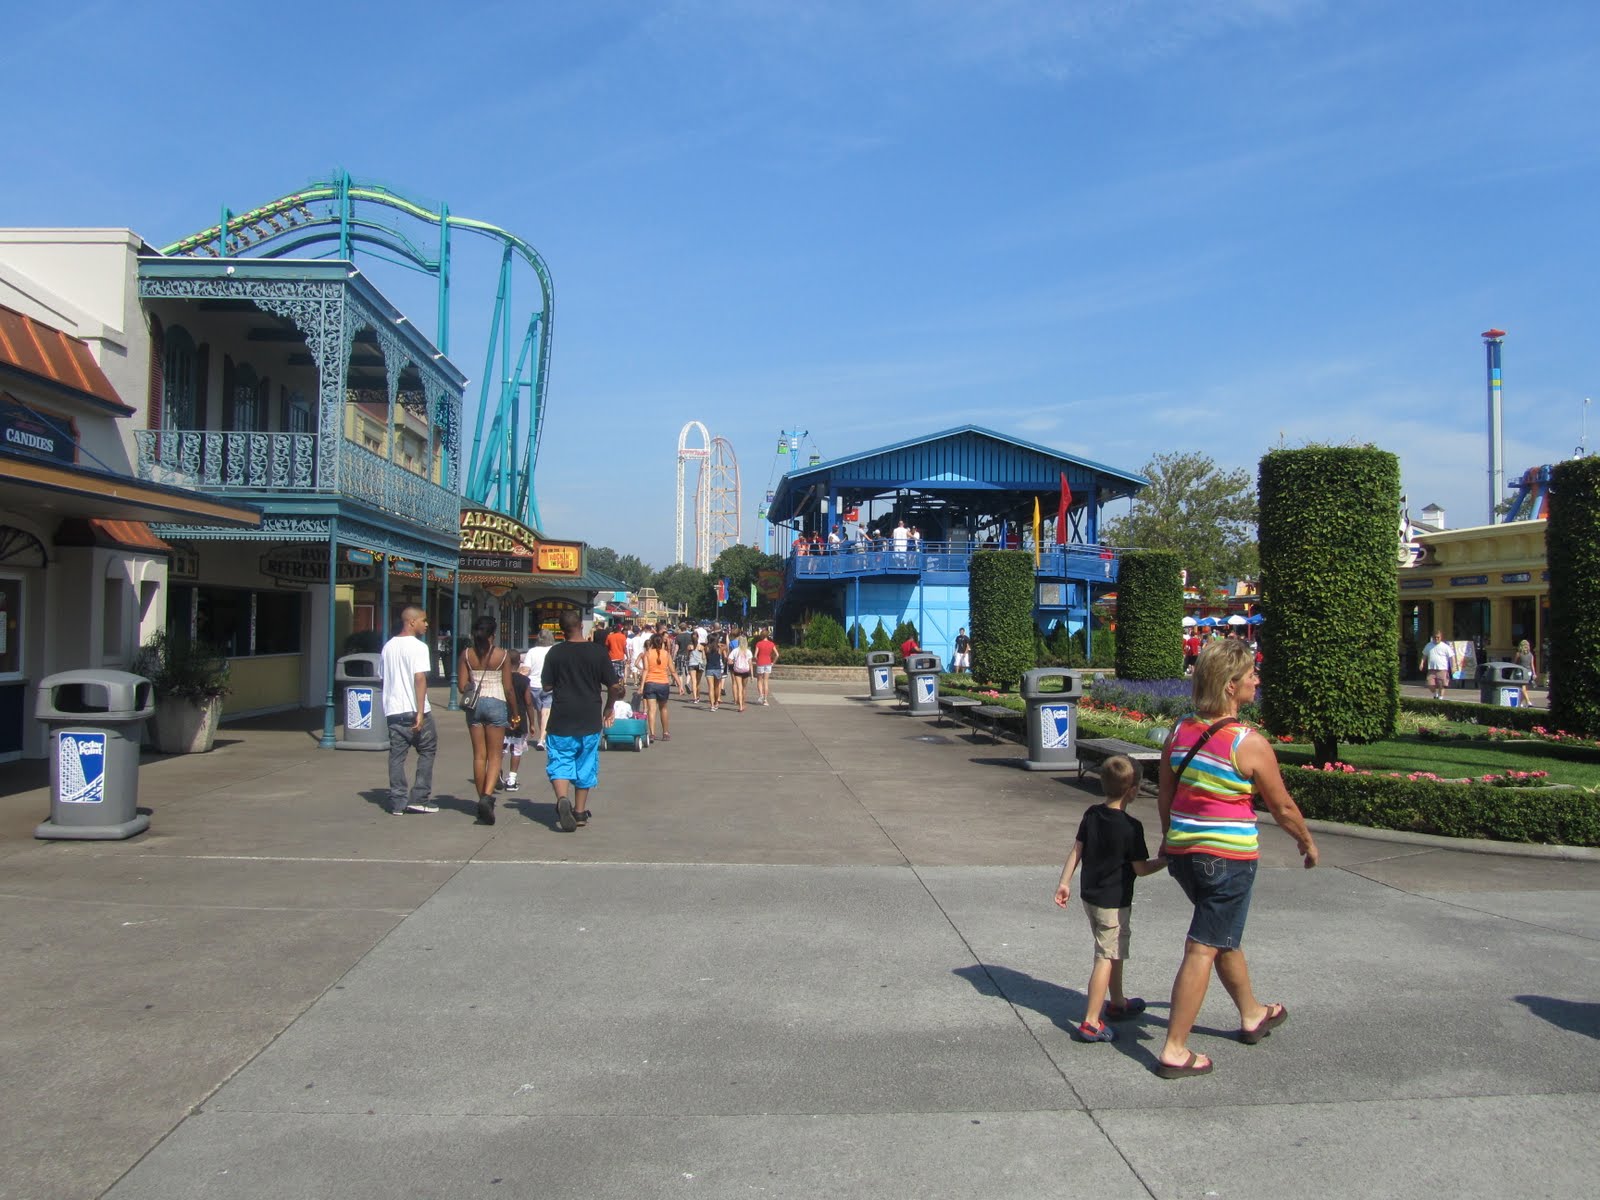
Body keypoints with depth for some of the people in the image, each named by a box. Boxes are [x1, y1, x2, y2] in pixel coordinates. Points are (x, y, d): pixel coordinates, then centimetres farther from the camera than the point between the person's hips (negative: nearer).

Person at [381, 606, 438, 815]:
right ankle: (419, 798, 5)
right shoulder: (417, 646, -11)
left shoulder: (388, 646, 13)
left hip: (393, 711, 6)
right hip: (414, 710, -6)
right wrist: (420, 713, -21)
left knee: (397, 756, 7)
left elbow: (384, 677, 19)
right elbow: (420, 679, -19)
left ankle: (398, 802, 6)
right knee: (427, 751, 8)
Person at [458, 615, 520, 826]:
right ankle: (487, 796, -17)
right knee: (494, 755, 2)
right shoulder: (502, 655, -6)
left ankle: (482, 799, 18)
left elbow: (461, 686, -2)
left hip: (474, 705, 3)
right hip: (496, 704, -3)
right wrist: (515, 712, 6)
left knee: (479, 755, 12)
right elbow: (508, 688, -5)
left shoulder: (466, 655, -1)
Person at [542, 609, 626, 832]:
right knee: (585, 767, 14)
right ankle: (580, 812, 20)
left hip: (561, 720, -1)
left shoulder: (555, 653, -5)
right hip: (589, 721, 1)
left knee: (559, 763, 5)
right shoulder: (598, 653, -5)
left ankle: (562, 800, -20)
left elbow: (546, 686, 3)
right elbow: (614, 686, -4)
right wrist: (608, 708, 13)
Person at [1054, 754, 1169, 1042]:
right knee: (1107, 957, -2)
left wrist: (1064, 882, 11)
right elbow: (1141, 868, -12)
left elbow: (1076, 851, 4)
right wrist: (1167, 860, 3)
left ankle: (1117, 1002, 41)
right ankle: (1091, 1023, -2)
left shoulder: (1091, 815, 0)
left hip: (1090, 896, 8)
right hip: (1114, 903, -8)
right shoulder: (1131, 827, -19)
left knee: (1114, 952, 24)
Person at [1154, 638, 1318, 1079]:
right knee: (1203, 950, 0)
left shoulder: (1180, 731, 1)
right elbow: (1282, 807, -5)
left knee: (1225, 936, 25)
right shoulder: (1250, 744, -16)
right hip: (1228, 856, -7)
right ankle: (1174, 1051, 4)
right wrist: (1307, 842, 13)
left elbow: (1165, 795, 9)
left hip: (1182, 849, 7)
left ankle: (1252, 1014, 46)